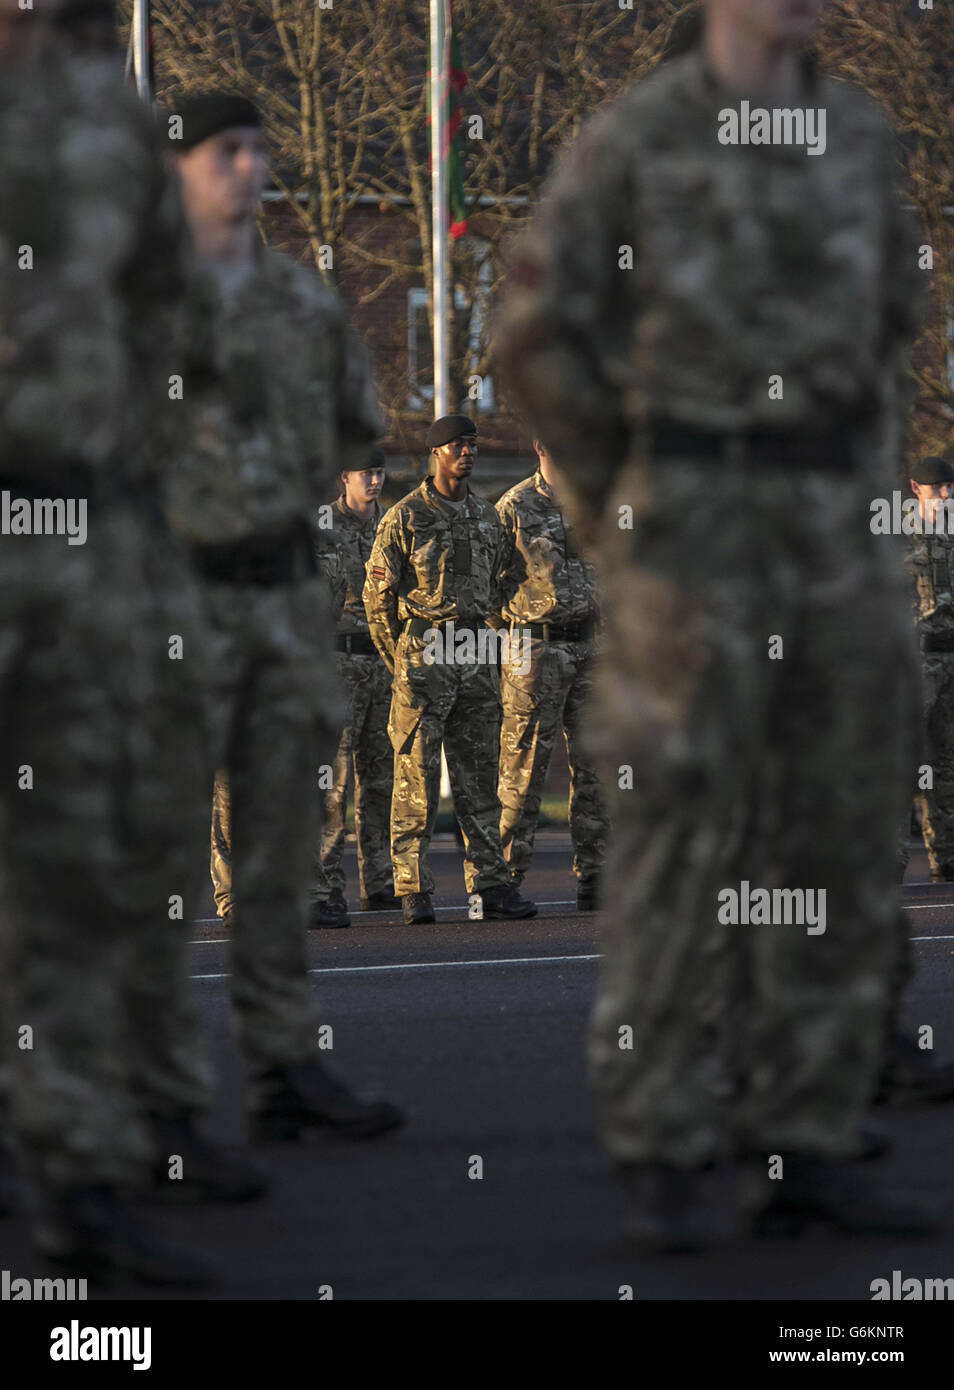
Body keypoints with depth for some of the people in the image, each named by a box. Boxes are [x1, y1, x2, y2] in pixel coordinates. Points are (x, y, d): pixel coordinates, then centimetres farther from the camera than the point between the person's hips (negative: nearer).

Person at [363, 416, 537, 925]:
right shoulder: (405, 516, -5)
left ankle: (490, 883, 9)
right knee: (416, 773, -5)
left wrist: (477, 635, 17)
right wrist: (398, 659, -2)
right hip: (423, 651, -5)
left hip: (477, 653, 6)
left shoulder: (486, 515, 13)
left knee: (479, 772, 6)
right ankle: (413, 889, -3)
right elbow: (378, 592, -3)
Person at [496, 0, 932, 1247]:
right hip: (691, 529, -5)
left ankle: (804, 1150, 10)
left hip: (839, 534, 5)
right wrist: (625, 502, -3)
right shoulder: (632, 138, -4)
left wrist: (864, 486, 16)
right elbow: (541, 337, -3)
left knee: (838, 839, 3)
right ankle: (668, 1164, 0)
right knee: (684, 840, -6)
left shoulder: (858, 134, 12)